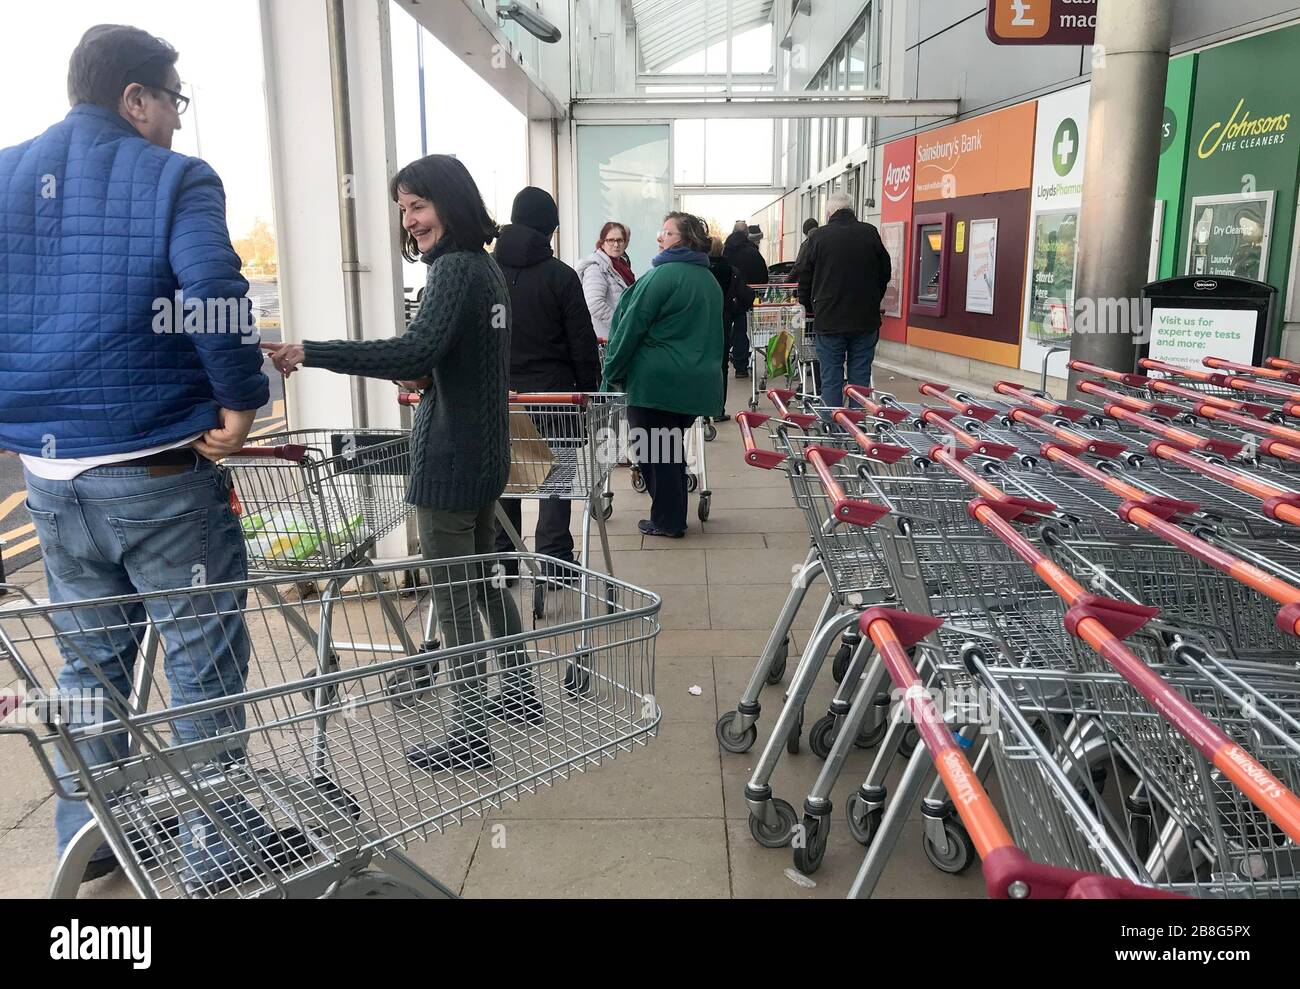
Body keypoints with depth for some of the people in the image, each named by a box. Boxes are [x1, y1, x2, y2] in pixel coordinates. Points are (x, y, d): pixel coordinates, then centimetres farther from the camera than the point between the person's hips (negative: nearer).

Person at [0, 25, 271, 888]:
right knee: (204, 663, 5)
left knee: (89, 657, 19)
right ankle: (217, 850, 15)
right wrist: (242, 400, -14)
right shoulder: (173, 178, -8)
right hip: (159, 468, -6)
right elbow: (214, 297, -25)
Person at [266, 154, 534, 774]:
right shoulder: (486, 267, 14)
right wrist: (426, 376, 5)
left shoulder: (455, 269, -16)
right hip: (485, 452, 10)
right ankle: (519, 692, 35)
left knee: (452, 597, -1)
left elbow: (415, 351, -30)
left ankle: (471, 734, 9)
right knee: (484, 578, 21)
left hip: (449, 460, -10)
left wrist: (309, 353, -32)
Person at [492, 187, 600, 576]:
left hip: (497, 390, 3)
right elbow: (582, 340, -8)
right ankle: (554, 557, 8)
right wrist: (589, 389, 0)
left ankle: (501, 557, 19)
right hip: (551, 389, -3)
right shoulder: (560, 274, -9)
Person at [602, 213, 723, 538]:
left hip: (656, 380, -8)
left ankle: (667, 520, 10)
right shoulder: (710, 280, 13)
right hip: (697, 382, 8)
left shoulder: (663, 275, -14)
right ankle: (674, 516, 27)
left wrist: (612, 373, -5)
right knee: (672, 447, 18)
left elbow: (631, 327, -13)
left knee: (653, 450, 3)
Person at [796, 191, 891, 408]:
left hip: (829, 319, -1)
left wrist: (808, 307, 20)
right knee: (860, 379, 6)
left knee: (831, 379, 4)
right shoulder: (870, 233, 1)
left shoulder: (818, 236, -3)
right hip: (865, 319, 1)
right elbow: (885, 273, 9)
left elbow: (805, 278, 4)